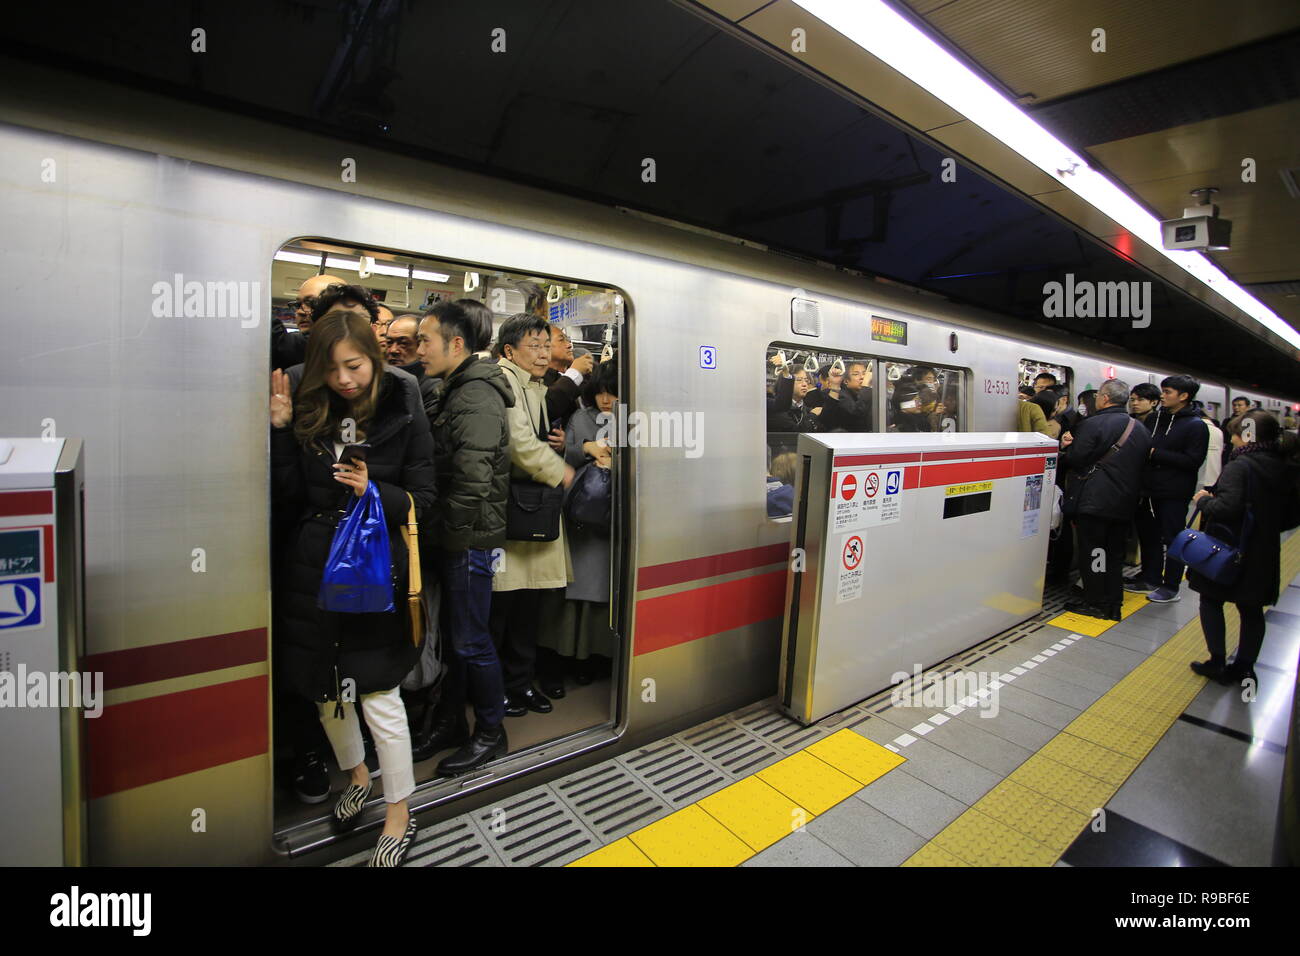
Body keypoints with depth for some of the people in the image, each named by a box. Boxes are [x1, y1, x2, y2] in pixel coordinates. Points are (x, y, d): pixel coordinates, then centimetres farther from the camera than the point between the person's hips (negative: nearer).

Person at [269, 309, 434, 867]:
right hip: (315, 568, 5)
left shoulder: (403, 413, -6)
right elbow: (290, 498, 1)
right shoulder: (308, 413, 3)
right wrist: (281, 429, -7)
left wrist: (374, 490, -22)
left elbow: (422, 499, -5)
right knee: (324, 689, 18)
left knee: (378, 695, 1)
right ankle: (357, 776, 46)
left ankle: (399, 817, 23)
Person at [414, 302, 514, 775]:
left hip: (469, 539, -9)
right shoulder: (450, 392, 15)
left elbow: (472, 479, -24)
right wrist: (438, 532, 10)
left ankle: (491, 733, 22)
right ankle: (449, 723, 35)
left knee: (471, 640, 3)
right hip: (451, 539, 9)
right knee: (454, 633, 19)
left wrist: (450, 529, -13)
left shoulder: (476, 397, -17)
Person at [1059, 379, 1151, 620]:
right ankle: (1114, 605, 22)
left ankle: (1095, 604, 9)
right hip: (1124, 502, 7)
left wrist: (1066, 446, 4)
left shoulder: (1092, 424, -14)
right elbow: (1142, 465, 15)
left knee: (1091, 552, 2)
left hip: (1093, 500, -7)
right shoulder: (1141, 429, 9)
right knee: (1115, 554, 15)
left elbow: (1073, 460, -15)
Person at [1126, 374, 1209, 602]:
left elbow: (1193, 461, -16)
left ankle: (1171, 587, 13)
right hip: (1149, 489, 6)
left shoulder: (1195, 426, -8)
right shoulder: (1155, 419, 10)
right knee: (1148, 535, 13)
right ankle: (1151, 579, 26)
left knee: (1171, 539, 2)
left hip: (1174, 494, -6)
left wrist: (1155, 454, -18)